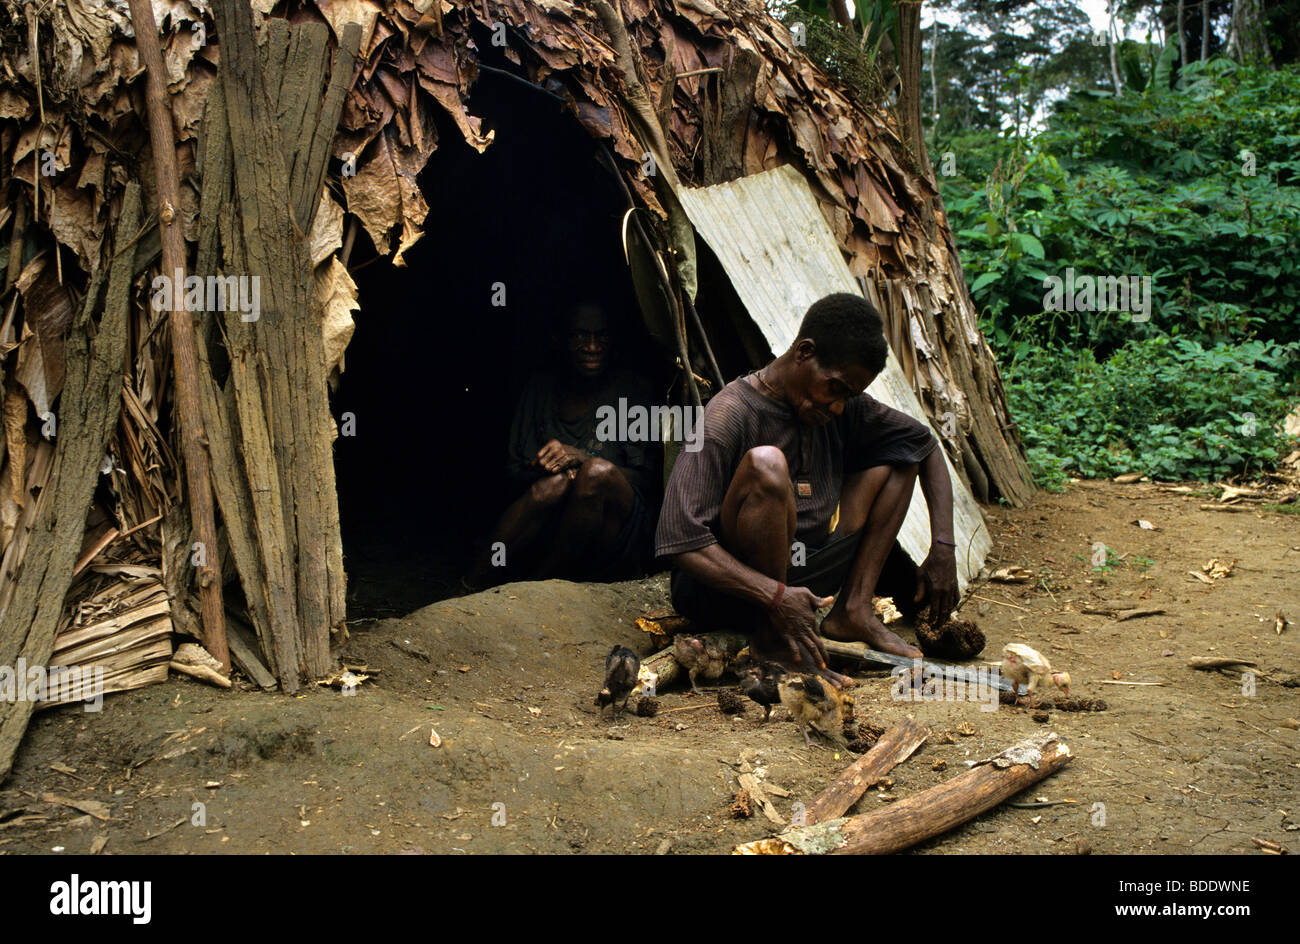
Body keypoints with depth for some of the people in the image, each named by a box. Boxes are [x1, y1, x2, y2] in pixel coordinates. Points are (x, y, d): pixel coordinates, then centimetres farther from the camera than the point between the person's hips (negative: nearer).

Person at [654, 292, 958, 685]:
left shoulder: (844, 410, 1)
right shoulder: (728, 418, -20)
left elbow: (926, 445, 14)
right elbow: (678, 541, -27)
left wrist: (943, 548, 2)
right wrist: (776, 596, -35)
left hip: (799, 580, 7)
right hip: (725, 590, -7)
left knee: (899, 452, 8)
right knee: (766, 462, -34)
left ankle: (854, 608, -3)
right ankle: (772, 639, -22)